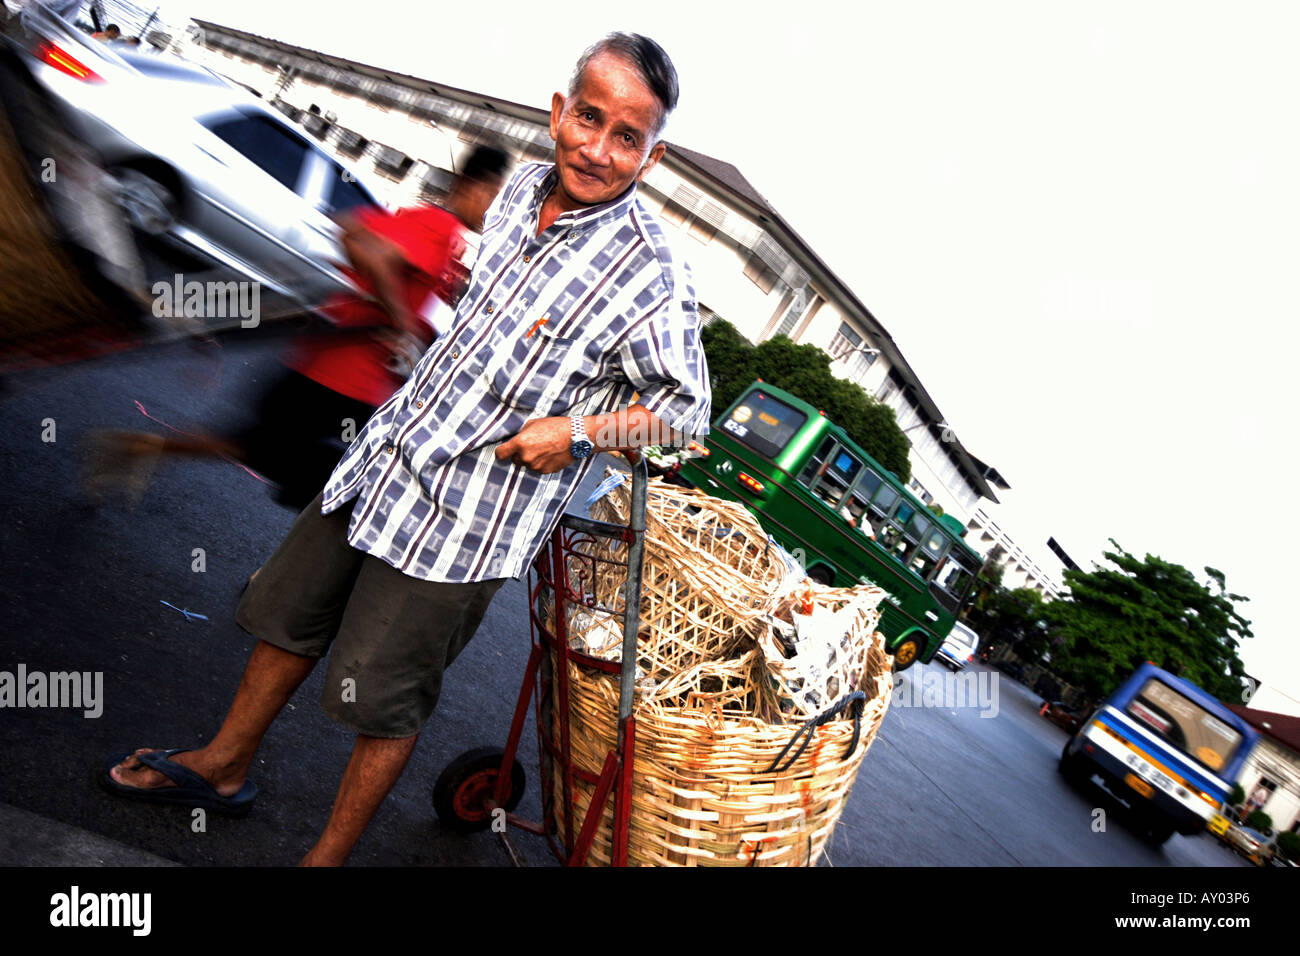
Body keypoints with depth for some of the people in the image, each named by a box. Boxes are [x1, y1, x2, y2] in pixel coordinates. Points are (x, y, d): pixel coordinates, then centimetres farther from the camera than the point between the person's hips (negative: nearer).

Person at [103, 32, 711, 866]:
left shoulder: (650, 276, -20)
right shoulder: (524, 187, 1)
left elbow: (687, 408, -11)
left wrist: (575, 429, -19)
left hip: (468, 513, -8)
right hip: (389, 450, 8)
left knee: (384, 699, 5)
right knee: (289, 610, 23)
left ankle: (327, 857, 32)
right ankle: (223, 766, 48)